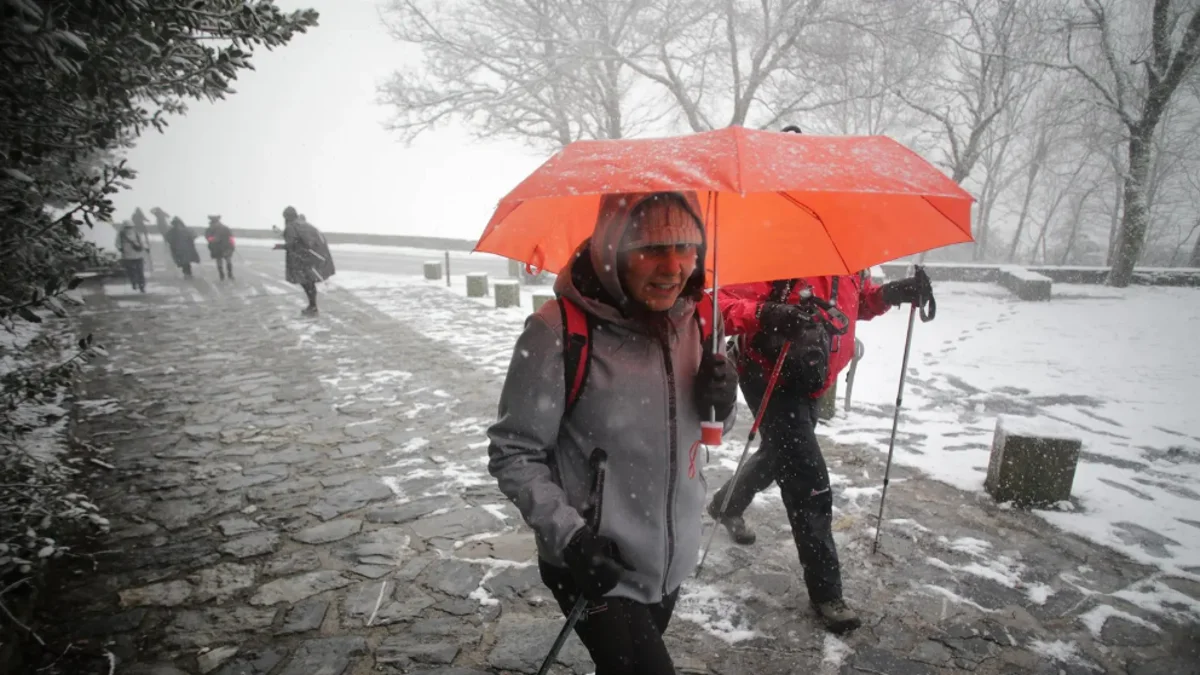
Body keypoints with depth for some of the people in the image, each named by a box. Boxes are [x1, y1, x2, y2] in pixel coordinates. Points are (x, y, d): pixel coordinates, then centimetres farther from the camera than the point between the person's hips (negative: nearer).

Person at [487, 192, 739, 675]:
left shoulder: (693, 319, -5)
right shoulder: (558, 332, -25)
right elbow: (513, 454, -15)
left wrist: (722, 404, -13)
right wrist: (568, 535, -24)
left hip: (673, 561, 6)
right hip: (595, 569, -6)